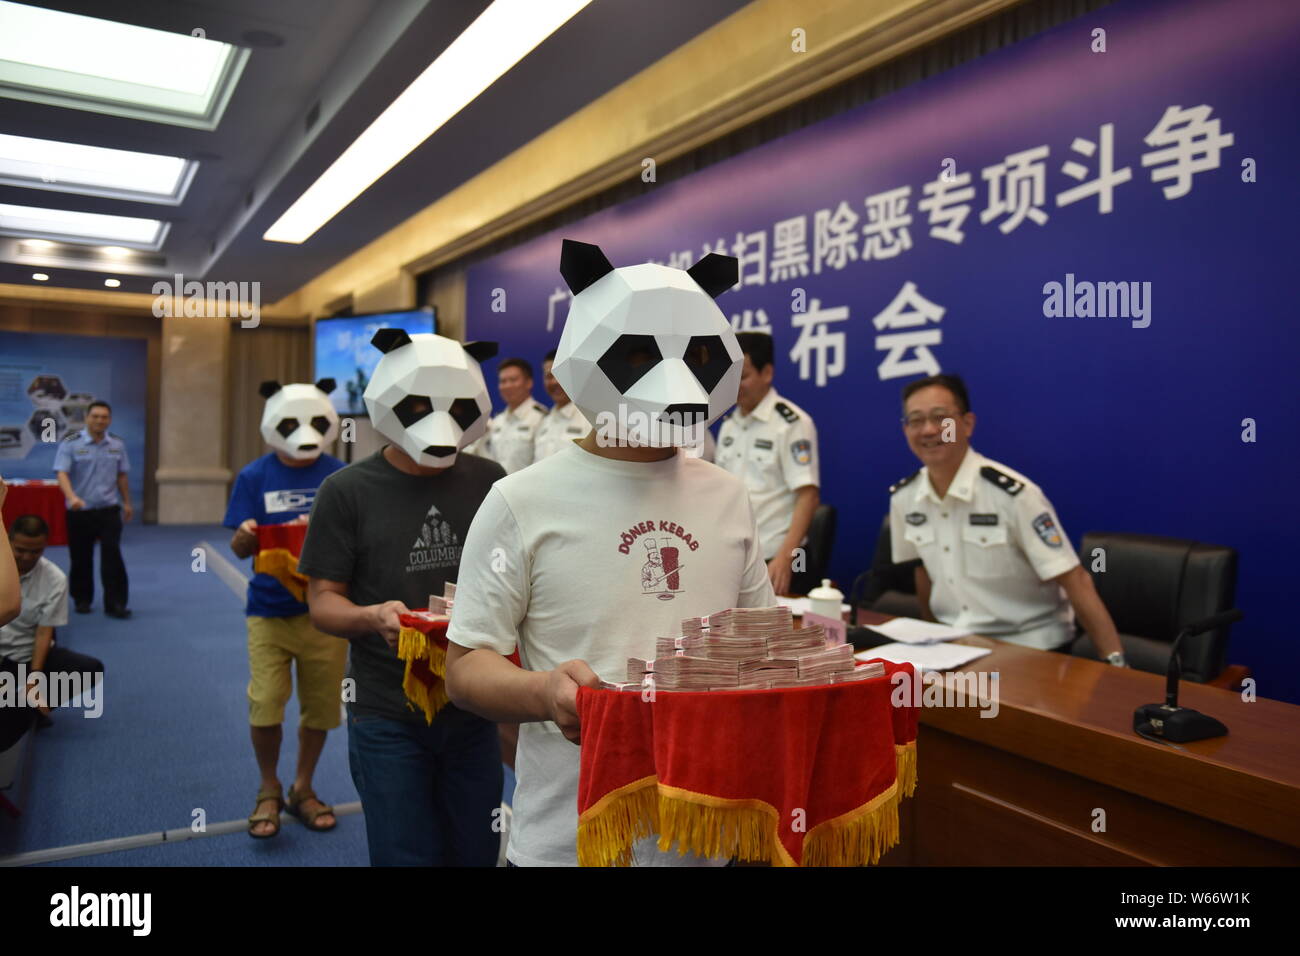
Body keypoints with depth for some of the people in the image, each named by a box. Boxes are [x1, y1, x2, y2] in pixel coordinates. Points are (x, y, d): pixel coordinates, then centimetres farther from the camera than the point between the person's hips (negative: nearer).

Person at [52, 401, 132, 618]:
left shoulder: (117, 445, 7)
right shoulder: (71, 444, -5)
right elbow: (62, 474, -15)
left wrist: (127, 502, 16)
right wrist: (72, 497, -31)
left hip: (108, 510, 2)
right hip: (80, 511, -1)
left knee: (112, 555, -7)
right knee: (81, 558, 9)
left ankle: (115, 603, -3)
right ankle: (82, 600, 25)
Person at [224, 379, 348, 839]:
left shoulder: (341, 476, -1)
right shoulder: (254, 476, -1)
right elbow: (241, 548, -1)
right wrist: (245, 536, -23)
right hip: (270, 608, -1)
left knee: (320, 706, 9)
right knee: (265, 706, -3)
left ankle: (303, 788, 32)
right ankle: (268, 791, 24)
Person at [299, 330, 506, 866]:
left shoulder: (489, 481, 2)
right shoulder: (348, 490, -5)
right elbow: (323, 601, -4)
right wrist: (374, 616, -23)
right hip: (387, 715, -2)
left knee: (477, 852, 15)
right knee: (406, 854, 7)